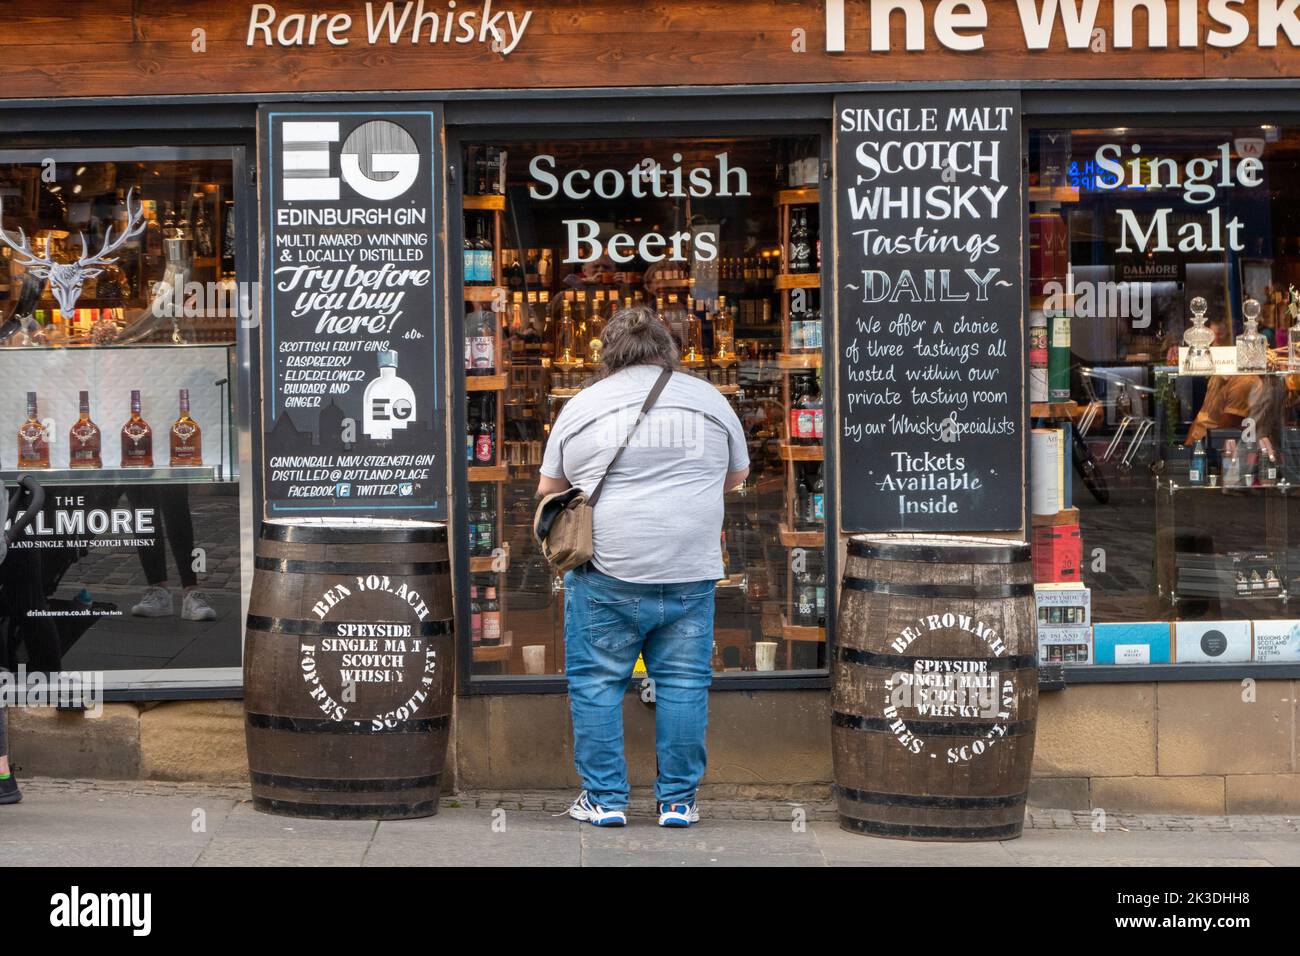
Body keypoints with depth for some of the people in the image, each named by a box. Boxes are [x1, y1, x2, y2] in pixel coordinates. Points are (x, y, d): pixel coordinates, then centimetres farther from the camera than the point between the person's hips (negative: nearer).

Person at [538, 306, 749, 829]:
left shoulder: (581, 405, 6)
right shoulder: (709, 399, 8)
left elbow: (549, 490, 13)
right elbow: (736, 476, 20)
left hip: (606, 570, -1)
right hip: (690, 571, 1)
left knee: (596, 682, 7)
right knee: (684, 683, 7)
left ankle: (604, 797, 9)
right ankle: (678, 800, 11)